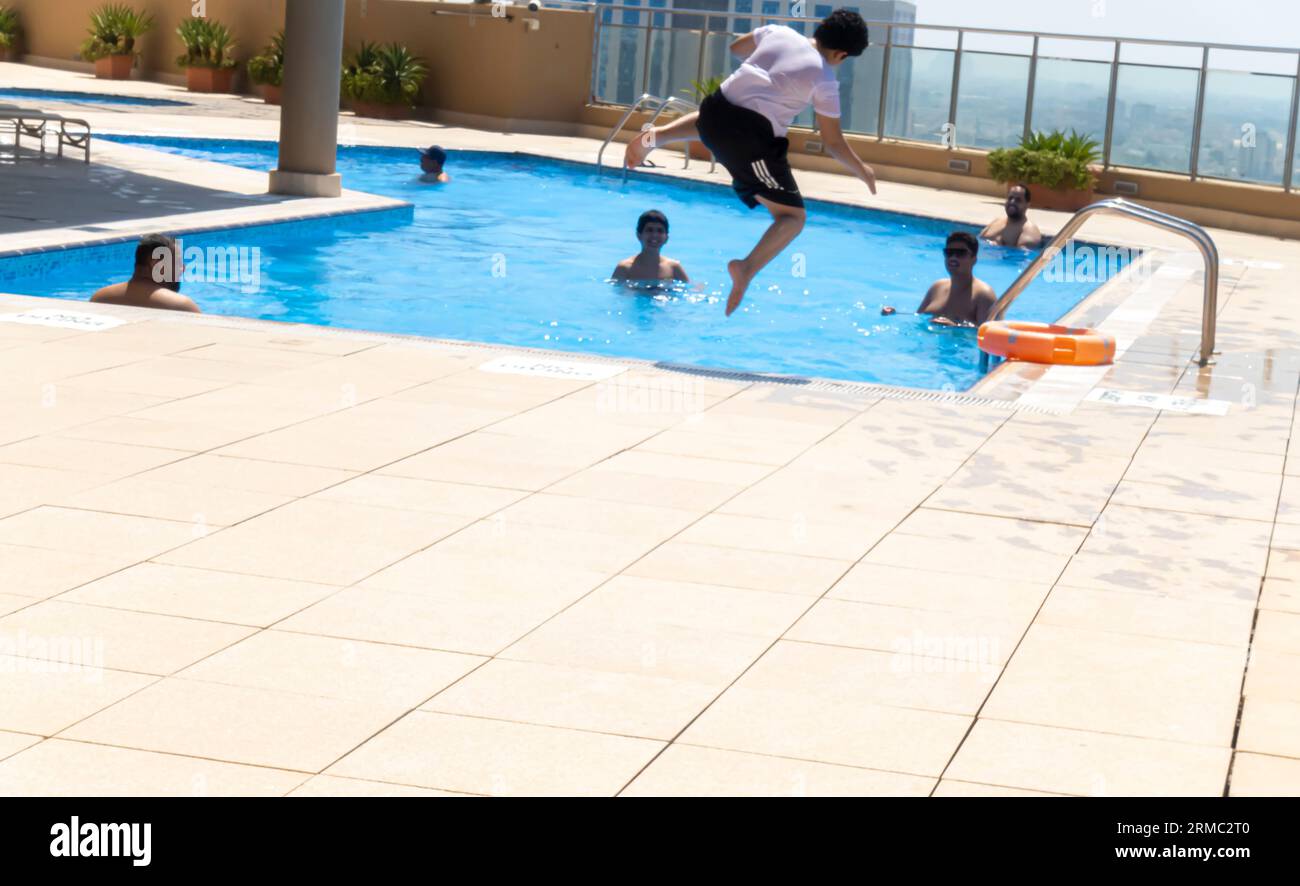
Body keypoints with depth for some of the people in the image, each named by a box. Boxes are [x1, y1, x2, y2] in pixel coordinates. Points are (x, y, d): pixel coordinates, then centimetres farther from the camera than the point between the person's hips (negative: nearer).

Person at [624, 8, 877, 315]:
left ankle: (655, 136, 19)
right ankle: (747, 268, -25)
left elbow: (733, 49, 28)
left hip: (716, 110, 6)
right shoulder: (825, 80, 0)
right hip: (752, 137, -6)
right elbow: (833, 142, 4)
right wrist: (862, 171, 20)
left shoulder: (778, 32, 12)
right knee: (792, 217, 1)